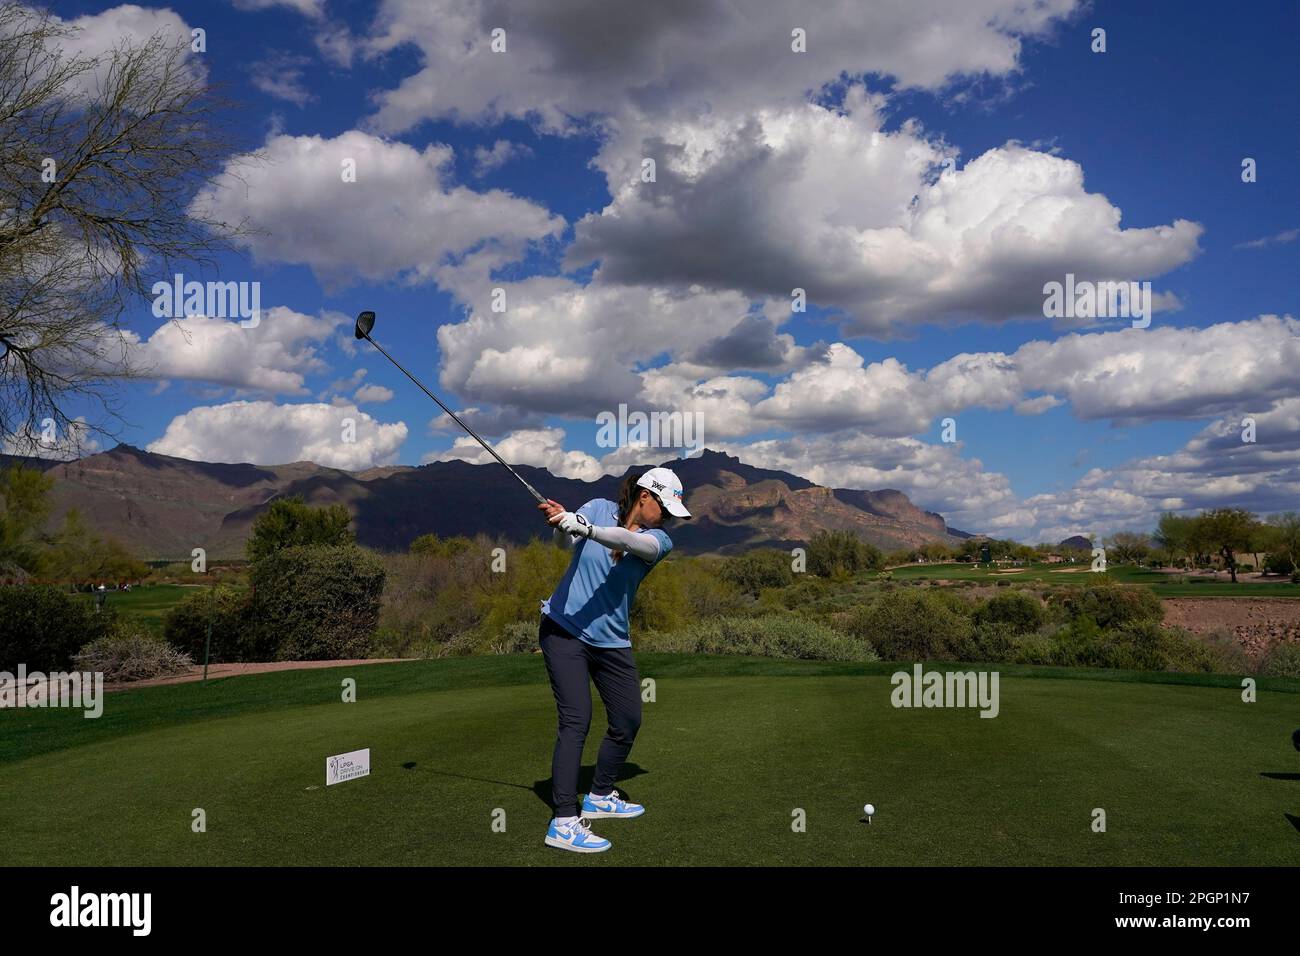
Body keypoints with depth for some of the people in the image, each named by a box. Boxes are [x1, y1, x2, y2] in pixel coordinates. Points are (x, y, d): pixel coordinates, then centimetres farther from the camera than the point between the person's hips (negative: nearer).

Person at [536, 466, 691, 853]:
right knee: (576, 719, -14)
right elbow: (565, 538, -18)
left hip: (611, 641, 4)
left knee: (629, 720, 9)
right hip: (564, 628, -4)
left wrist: (587, 529, -44)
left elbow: (633, 543, -27)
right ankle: (563, 823, -13)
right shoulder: (599, 508, -3)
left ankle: (600, 797, 32)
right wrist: (561, 521, -42)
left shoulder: (659, 539, -4)